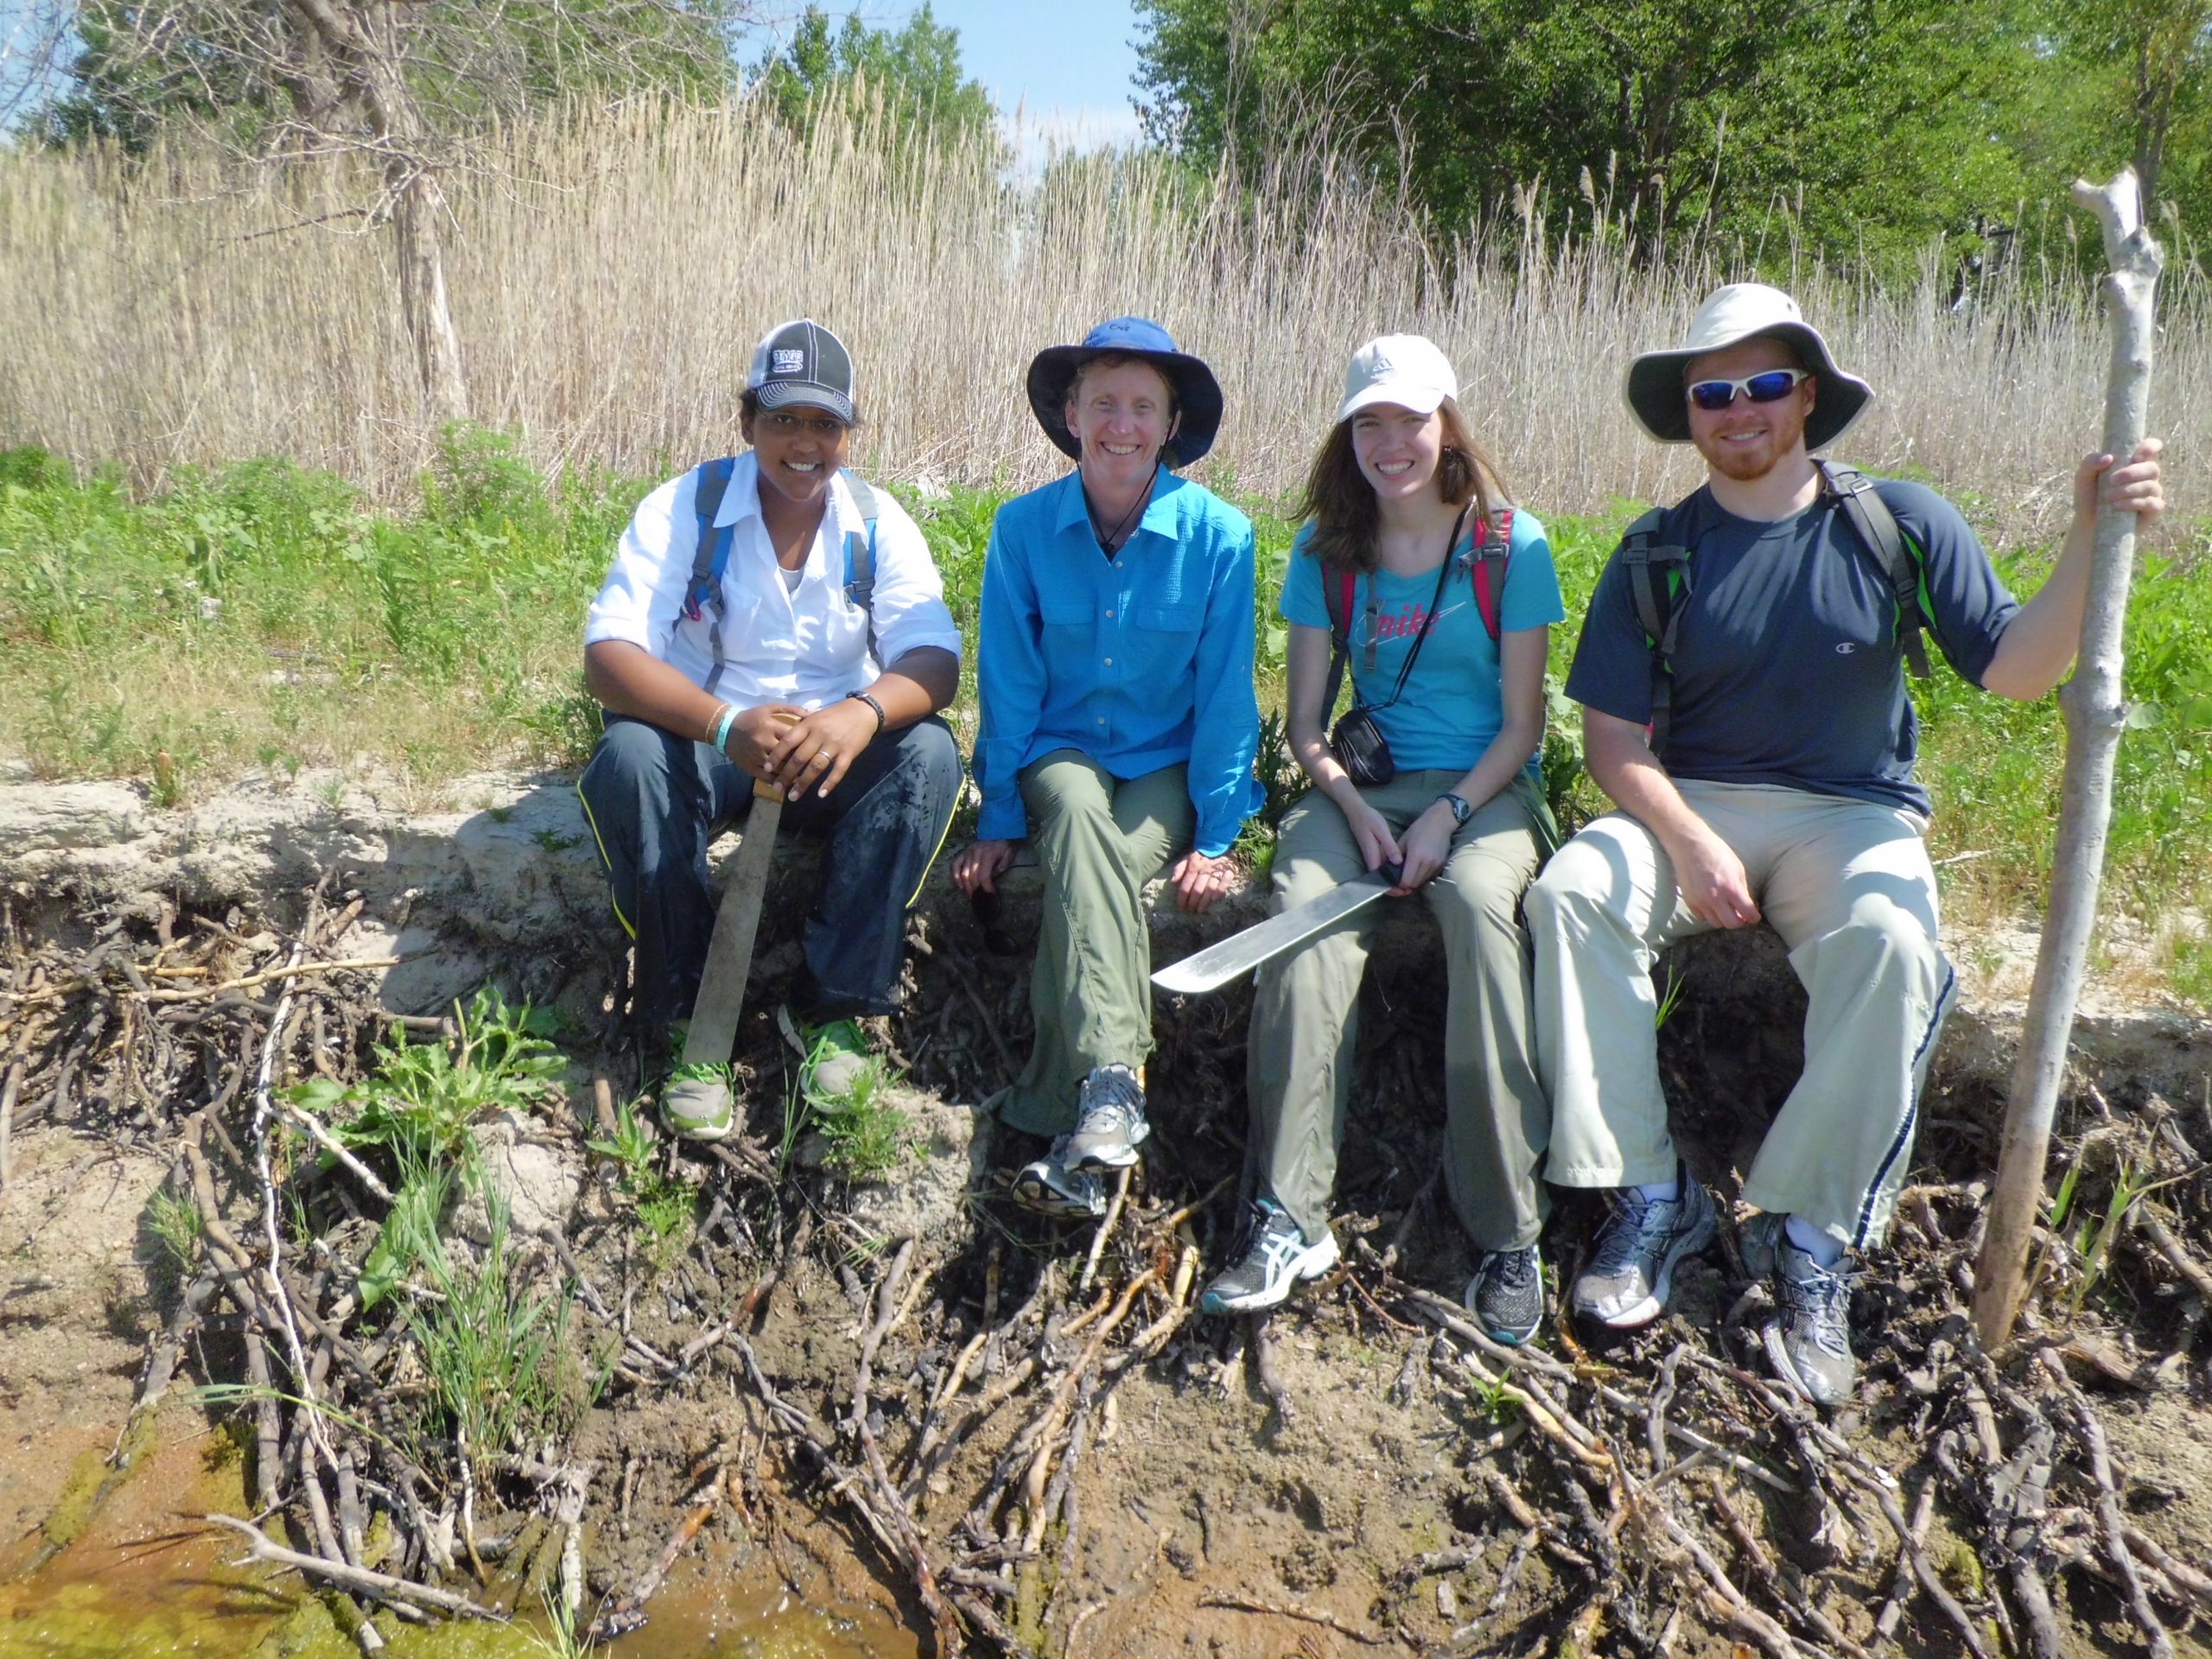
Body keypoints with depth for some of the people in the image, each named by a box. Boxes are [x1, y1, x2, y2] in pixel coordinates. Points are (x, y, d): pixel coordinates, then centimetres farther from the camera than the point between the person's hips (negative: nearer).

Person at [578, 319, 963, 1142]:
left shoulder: (878, 524, -4)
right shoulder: (682, 509, -10)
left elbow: (934, 661, -15)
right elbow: (608, 654, -20)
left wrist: (864, 713, -40)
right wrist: (728, 725, -40)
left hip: (834, 745, 2)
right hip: (703, 737, -1)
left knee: (929, 751, -28)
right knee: (627, 759, -33)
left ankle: (836, 1008, -22)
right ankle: (686, 1018, -20)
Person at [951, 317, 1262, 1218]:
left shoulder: (1219, 534, -8)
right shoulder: (1024, 526, -4)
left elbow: (1225, 696, -6)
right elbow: (1008, 683, -2)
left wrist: (1214, 836, -9)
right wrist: (999, 816, -6)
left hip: (1168, 771, -1)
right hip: (1061, 756, 1)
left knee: (1081, 856, -31)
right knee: (1077, 811, -35)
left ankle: (1066, 1117, -33)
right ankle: (1112, 1086, -45)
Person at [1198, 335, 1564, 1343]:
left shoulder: (1510, 545, 2)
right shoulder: (1327, 549, 9)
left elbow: (1522, 723, -1)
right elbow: (1304, 720, 7)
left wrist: (1450, 814, -17)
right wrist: (1352, 805, -12)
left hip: (1486, 788, -2)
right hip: (1366, 783, 2)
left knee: (1478, 897, -36)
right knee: (1305, 896, -32)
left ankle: (1508, 1231, -29)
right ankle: (1288, 1217, -32)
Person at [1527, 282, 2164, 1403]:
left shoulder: (1901, 526, 0)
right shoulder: (1658, 556, 2)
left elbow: (2014, 670, -7)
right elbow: (1614, 735, -3)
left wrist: (2090, 543, -22)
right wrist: (1688, 843, -19)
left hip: (1852, 816, -1)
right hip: (1690, 806, 1)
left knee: (1891, 942, -34)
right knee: (1571, 891, -28)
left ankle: (1809, 1236, -18)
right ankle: (1650, 1197, -19)